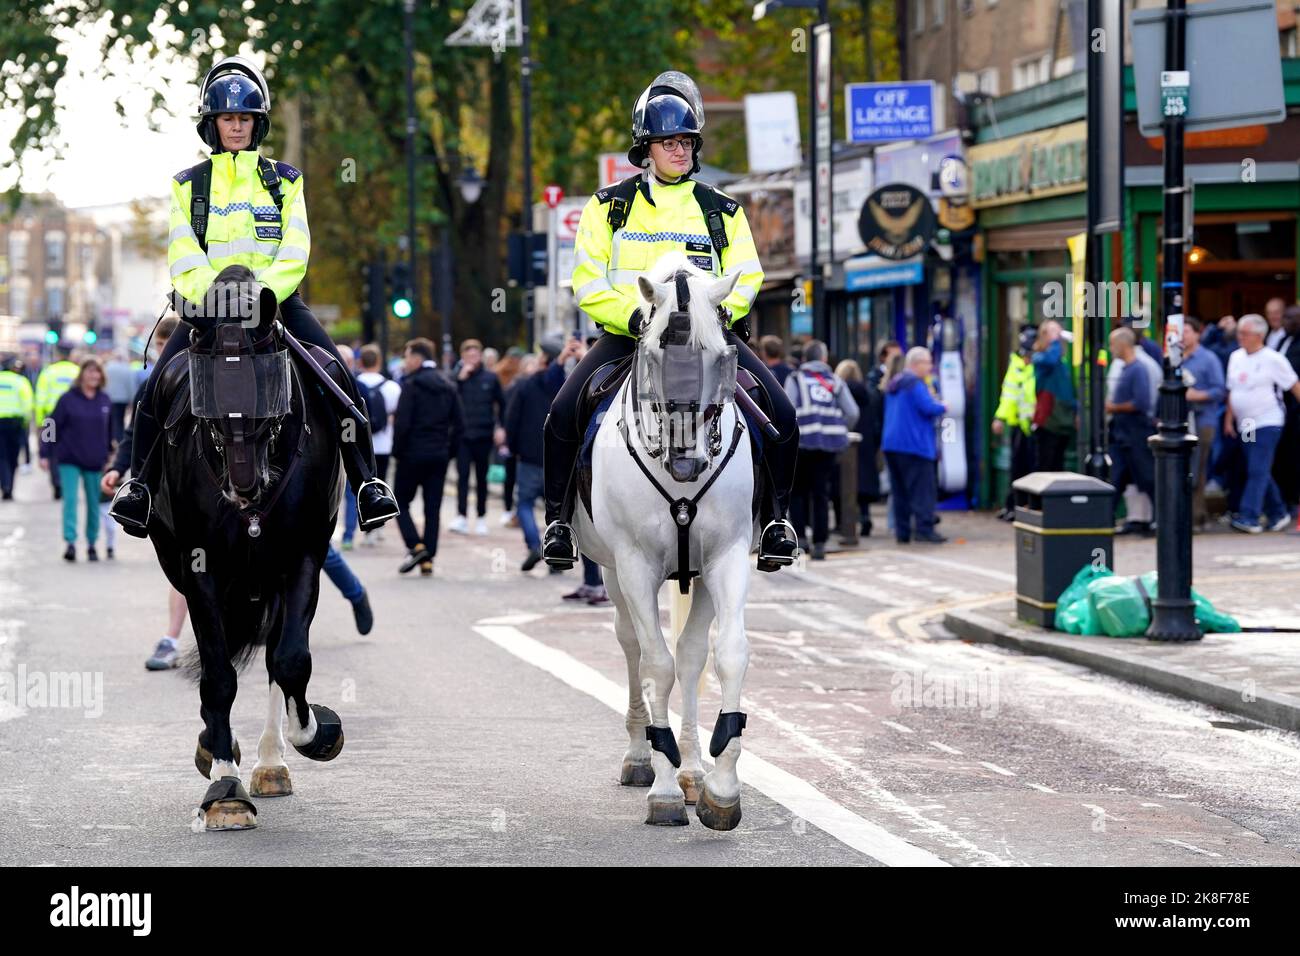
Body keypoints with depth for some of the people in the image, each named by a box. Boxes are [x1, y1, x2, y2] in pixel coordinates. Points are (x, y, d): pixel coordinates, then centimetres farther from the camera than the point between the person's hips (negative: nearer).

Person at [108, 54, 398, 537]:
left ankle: (368, 483, -13)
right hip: (207, 304, 0)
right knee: (157, 387, -17)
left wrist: (267, 290, -18)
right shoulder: (188, 185, 13)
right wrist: (204, 291, -18)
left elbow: (295, 251, 1)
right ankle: (139, 482, 0)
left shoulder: (285, 181, 12)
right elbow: (182, 254, 2)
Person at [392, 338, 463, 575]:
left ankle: (415, 546, -11)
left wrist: (397, 451, -6)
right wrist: (449, 451, 12)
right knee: (433, 509, 7)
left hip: (413, 454, -5)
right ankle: (427, 559, 4)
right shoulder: (448, 386, 10)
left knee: (401, 502, 7)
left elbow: (402, 422, -16)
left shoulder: (411, 384, -10)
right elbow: (459, 424, 9)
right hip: (439, 455, 5)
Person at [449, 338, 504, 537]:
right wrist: (461, 378, -16)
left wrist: (500, 427, 1)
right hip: (462, 435, -1)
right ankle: (462, 517, -15)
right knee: (462, 475, -10)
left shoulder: (490, 378, 3)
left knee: (481, 477, 10)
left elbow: (502, 404, 9)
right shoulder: (457, 376, 0)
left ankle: (481, 517, 20)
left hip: (484, 435, 1)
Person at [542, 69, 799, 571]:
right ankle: (558, 519, -5)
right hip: (627, 334, -1)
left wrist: (724, 308, -12)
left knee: (782, 414, -17)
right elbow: (588, 282, 3)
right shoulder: (610, 206, 9)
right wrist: (632, 314, -15)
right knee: (563, 413, -23)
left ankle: (776, 517, 1)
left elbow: (747, 274, 10)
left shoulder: (723, 210, 15)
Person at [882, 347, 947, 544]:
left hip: (891, 444, 9)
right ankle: (924, 529, -12)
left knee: (899, 491, 8)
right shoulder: (915, 384, -12)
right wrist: (943, 407, 1)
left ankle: (902, 531, 7)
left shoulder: (894, 384, 18)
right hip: (914, 444, -9)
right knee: (923, 488, -7)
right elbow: (929, 408, -20)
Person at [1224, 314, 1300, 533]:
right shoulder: (1236, 357, 9)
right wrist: (1229, 419, 12)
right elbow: (1232, 391, 16)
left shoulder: (1273, 359, -9)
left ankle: (1249, 517, -18)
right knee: (1261, 472, 12)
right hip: (1244, 424, 7)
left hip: (1267, 424, -7)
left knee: (1258, 471, -13)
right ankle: (1277, 513, 23)